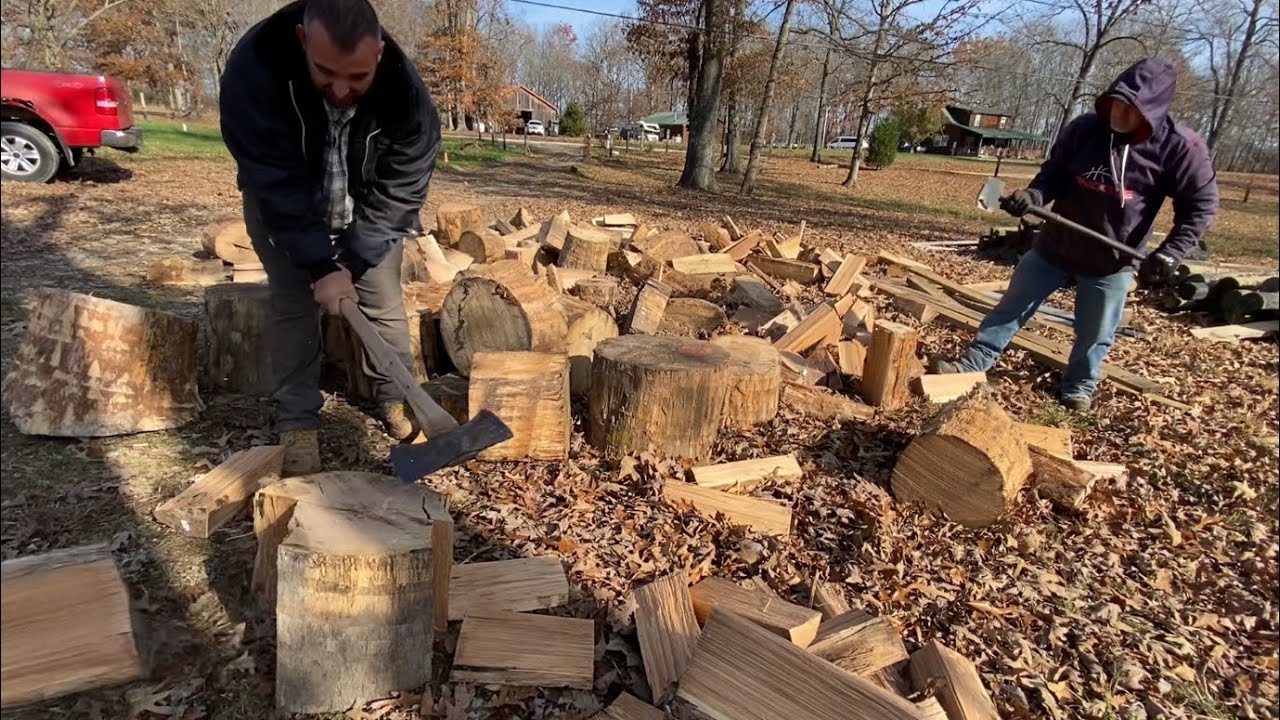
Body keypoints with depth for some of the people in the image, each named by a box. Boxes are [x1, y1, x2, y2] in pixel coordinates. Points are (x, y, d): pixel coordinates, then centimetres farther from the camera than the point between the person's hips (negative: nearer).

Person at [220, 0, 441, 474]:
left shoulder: (406, 93, -32)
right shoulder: (254, 69, -35)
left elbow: (397, 194, -24)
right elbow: (276, 185, -33)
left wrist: (351, 265, -28)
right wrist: (322, 265, -36)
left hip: (368, 206, 1)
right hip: (282, 202, -1)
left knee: (383, 299, 2)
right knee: (292, 302, -6)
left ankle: (396, 399, 20)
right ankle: (297, 423, 5)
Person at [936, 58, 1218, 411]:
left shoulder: (1180, 146, -15)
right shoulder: (1083, 128, -9)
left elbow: (1201, 205, -8)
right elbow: (1053, 174, 1)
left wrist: (1169, 254, -18)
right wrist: (1033, 196, -21)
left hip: (1112, 263, -1)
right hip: (1054, 247, 2)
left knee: (1095, 335, 12)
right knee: (1011, 306, 8)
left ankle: (1080, 383, 36)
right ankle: (974, 362, 20)